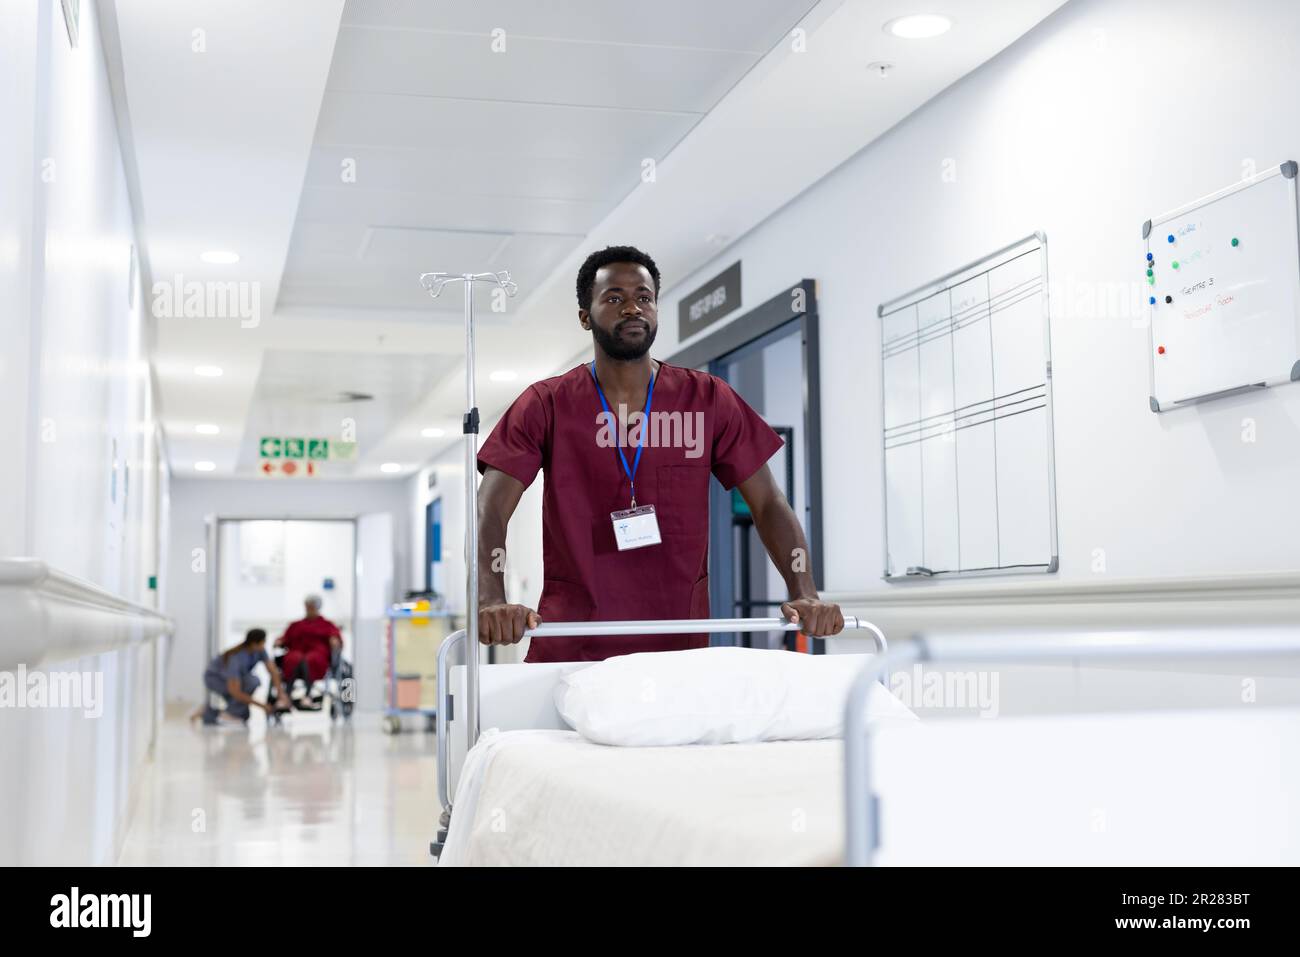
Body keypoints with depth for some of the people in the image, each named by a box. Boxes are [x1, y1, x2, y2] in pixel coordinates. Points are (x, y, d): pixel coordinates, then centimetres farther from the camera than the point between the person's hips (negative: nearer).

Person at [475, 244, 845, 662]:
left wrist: (804, 593, -13)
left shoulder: (707, 400, 3)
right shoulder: (546, 405, -1)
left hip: (681, 647, 1)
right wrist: (492, 602, -28)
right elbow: (489, 512, -9)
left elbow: (768, 505, 3)